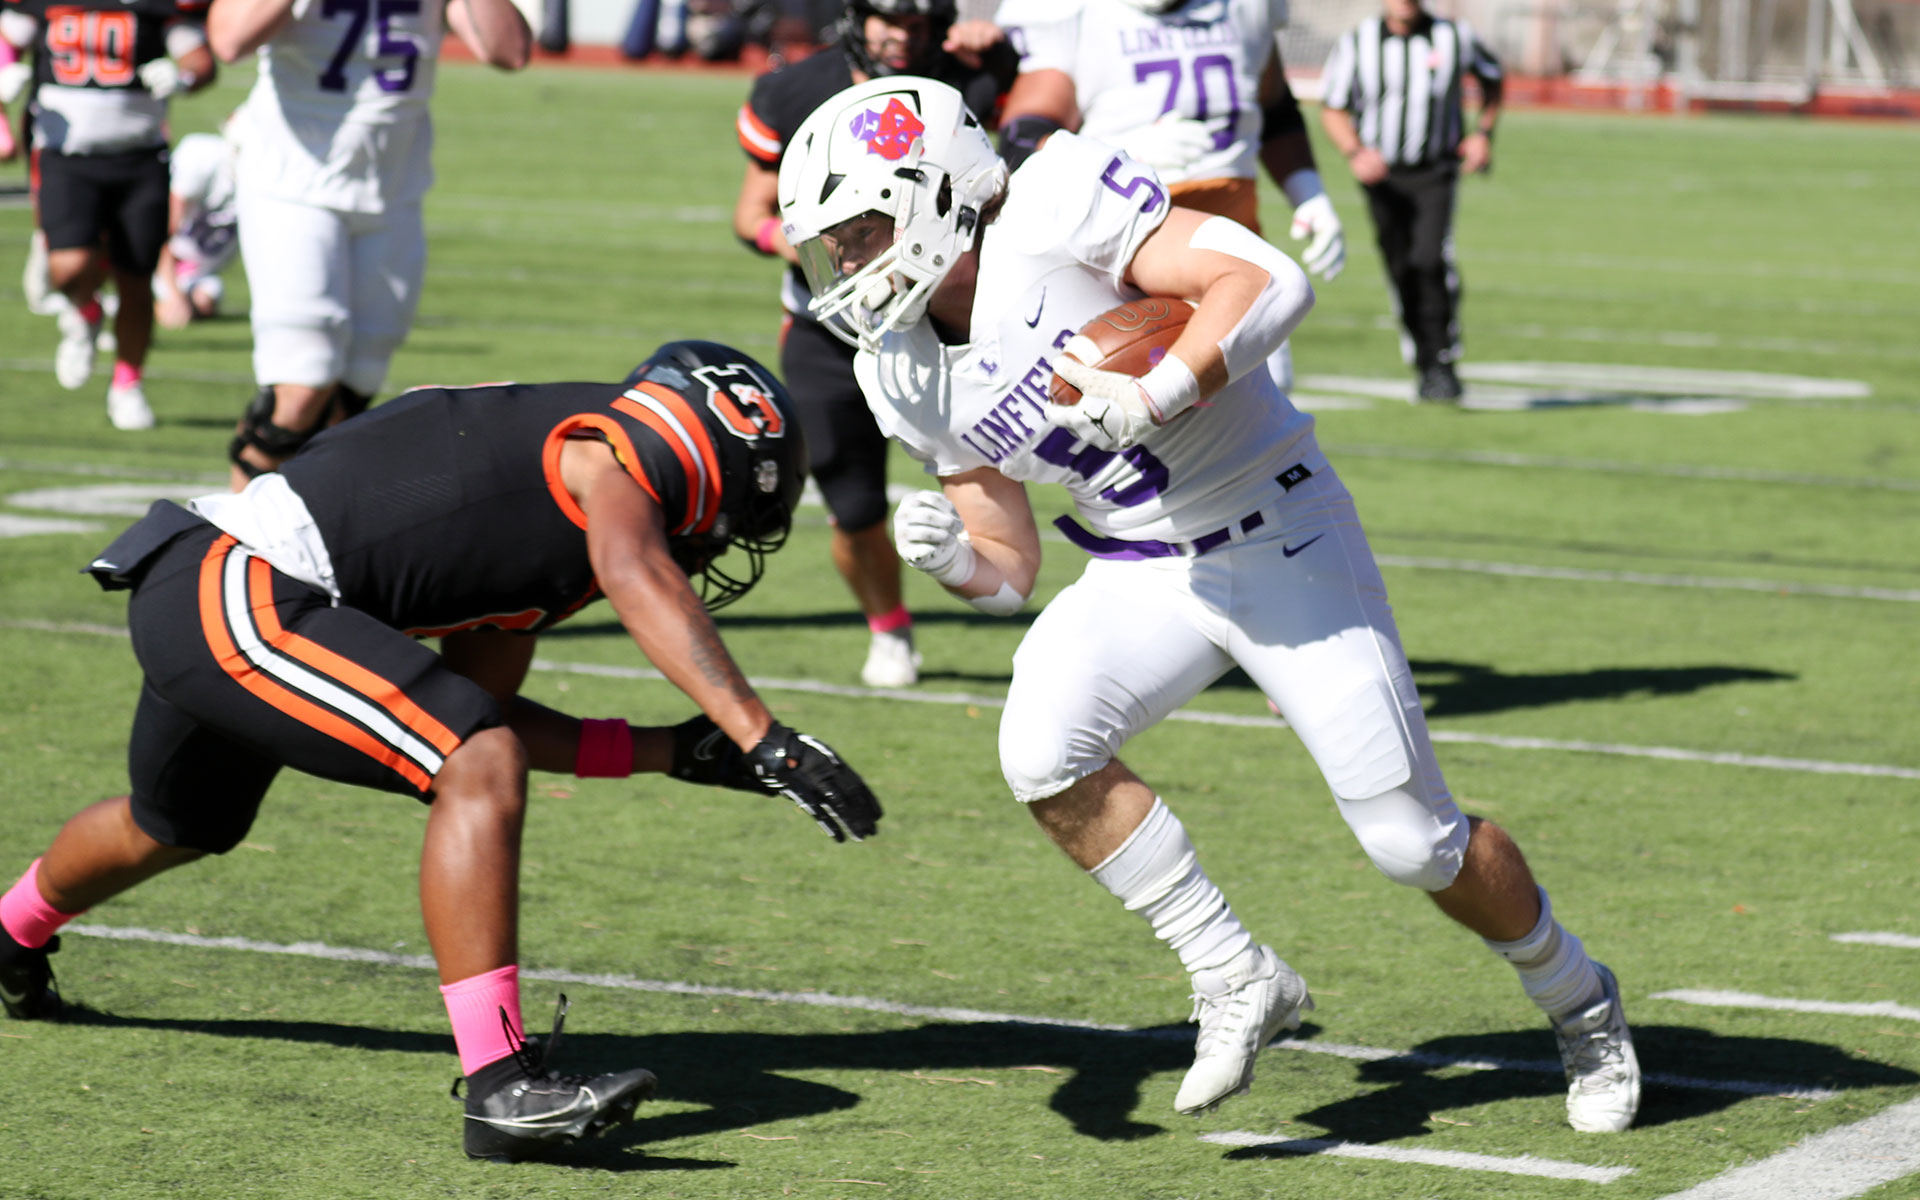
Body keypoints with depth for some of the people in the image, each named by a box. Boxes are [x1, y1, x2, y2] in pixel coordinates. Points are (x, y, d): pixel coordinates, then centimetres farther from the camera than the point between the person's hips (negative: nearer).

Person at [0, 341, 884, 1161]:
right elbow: (637, 578, -29)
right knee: (481, 771, -21)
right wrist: (764, 740, -36)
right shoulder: (611, 449, -8)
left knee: (176, 829, 36)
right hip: (241, 597, -11)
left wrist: (672, 752, 14)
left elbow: (478, 707, 18)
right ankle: (500, 1086, -25)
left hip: (184, 605, 11)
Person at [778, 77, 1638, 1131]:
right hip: (1142, 571, 6)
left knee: (1411, 840, -3)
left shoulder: (1050, 209, -21)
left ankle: (1576, 1001, 26)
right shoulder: (907, 375, 0)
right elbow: (1011, 571, 5)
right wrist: (954, 560, -16)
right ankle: (1236, 983, -4)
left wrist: (1150, 397, -38)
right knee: (1043, 757, -21)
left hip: (1282, 542, -6)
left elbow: (1270, 285, -28)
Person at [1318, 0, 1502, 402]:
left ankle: (1442, 362, -12)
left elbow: (1491, 77, 17)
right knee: (1402, 274, 2)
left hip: (1435, 174, -1)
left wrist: (1483, 132, 4)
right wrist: (1355, 153, -13)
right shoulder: (1356, 43, -3)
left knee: (1430, 260, -21)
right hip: (1383, 173, 2)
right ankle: (1423, 365, 20)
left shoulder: (1453, 37, -3)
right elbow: (1332, 109, 4)